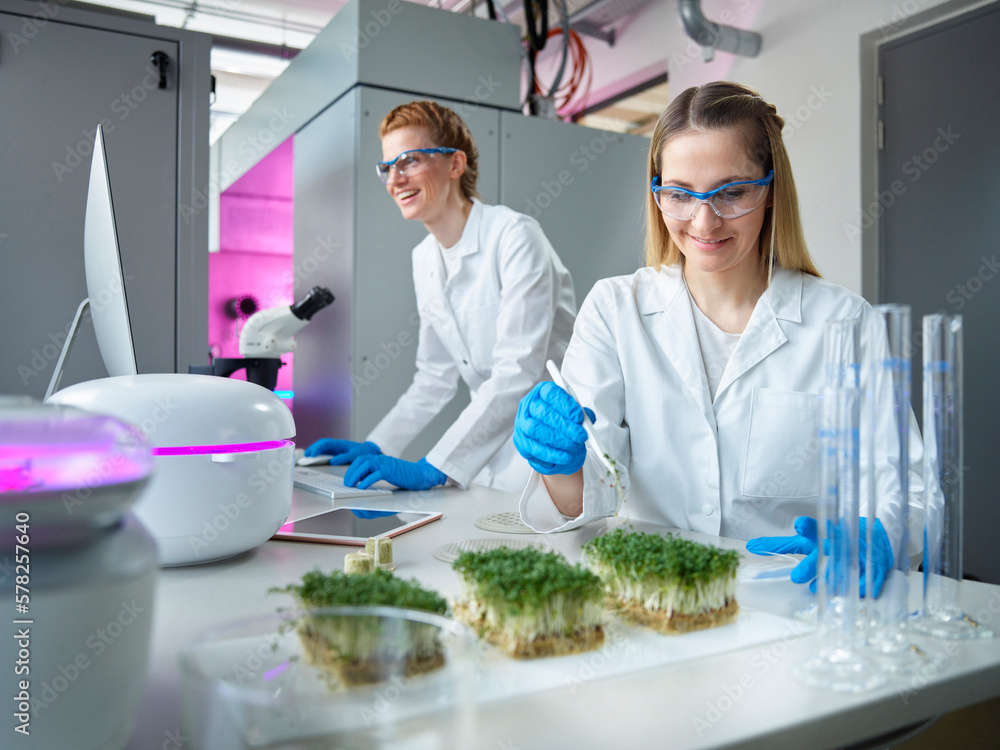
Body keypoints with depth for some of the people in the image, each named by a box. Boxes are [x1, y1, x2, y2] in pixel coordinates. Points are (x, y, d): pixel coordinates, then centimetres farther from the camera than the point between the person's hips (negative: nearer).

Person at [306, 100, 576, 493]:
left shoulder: (515, 236, -15)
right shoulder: (424, 258, 8)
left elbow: (518, 372, -23)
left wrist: (432, 468, -26)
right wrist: (373, 447, 4)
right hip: (489, 452, 6)